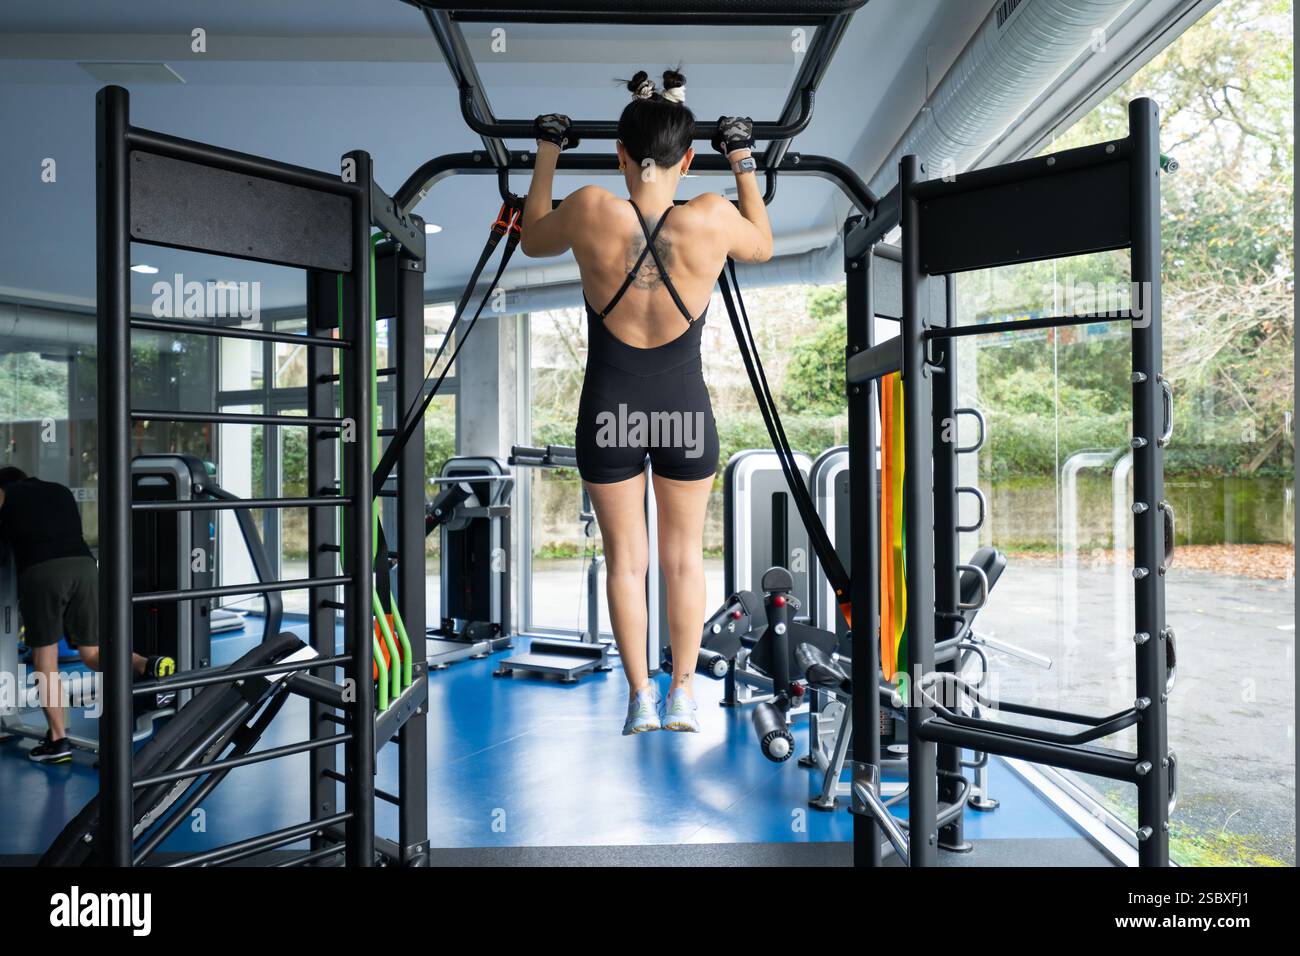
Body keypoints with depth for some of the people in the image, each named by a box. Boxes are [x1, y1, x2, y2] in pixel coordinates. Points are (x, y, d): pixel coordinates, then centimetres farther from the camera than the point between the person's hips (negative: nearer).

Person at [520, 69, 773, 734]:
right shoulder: (712, 219, -13)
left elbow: (531, 241, 8)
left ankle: (641, 699, 20)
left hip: (608, 412, 0)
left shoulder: (591, 211, -14)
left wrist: (546, 155, 17)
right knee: (684, 557, 16)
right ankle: (683, 695, 25)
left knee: (624, 560, 13)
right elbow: (762, 246, 11)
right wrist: (742, 163, 18)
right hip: (686, 412, 1)